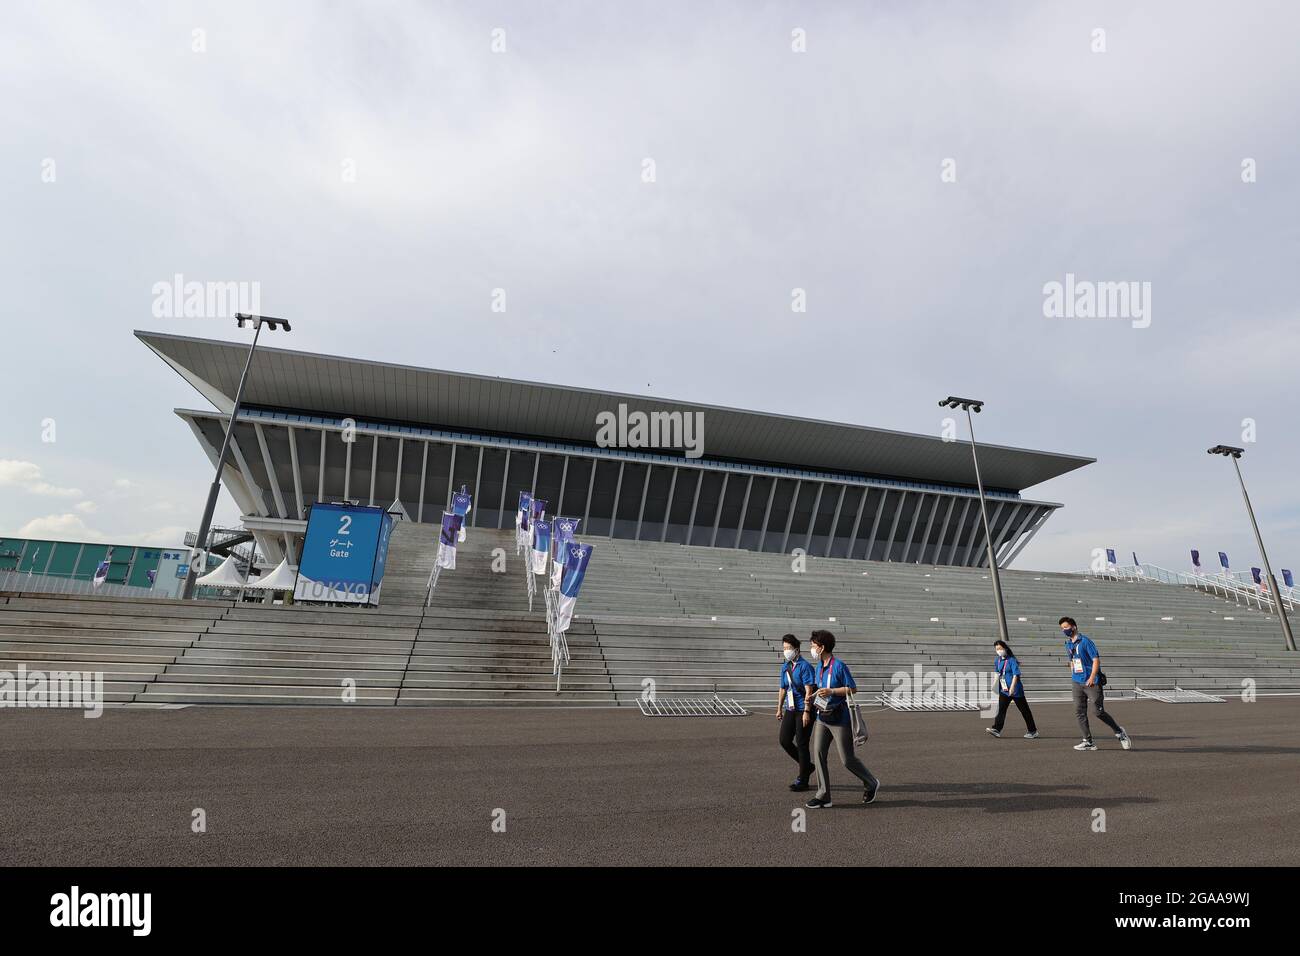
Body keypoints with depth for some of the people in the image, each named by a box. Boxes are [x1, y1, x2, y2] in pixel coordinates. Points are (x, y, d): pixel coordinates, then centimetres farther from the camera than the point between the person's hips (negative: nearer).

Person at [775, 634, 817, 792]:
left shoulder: (805, 666, -13)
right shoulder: (785, 667, 9)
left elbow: (808, 690, -17)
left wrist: (806, 711, -21)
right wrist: (779, 709, 18)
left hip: (803, 710, -7)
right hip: (790, 709, 8)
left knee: (801, 744, 0)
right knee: (784, 740, 7)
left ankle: (803, 781, 14)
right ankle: (807, 766, 28)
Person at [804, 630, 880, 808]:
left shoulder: (839, 665, -17)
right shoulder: (819, 666, 8)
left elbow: (853, 689, -16)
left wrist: (831, 691, -23)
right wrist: (813, 697, 5)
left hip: (839, 719, -7)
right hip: (822, 718, 8)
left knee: (847, 759, 2)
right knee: (818, 753, 1)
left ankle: (871, 784, 28)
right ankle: (823, 796, 9)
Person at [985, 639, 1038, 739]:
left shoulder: (1011, 660, -13)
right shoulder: (997, 661, 9)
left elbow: (1016, 675, -20)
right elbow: (997, 675, 19)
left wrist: (1012, 687, -29)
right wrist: (996, 687, 20)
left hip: (1015, 689, -6)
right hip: (1004, 690, 6)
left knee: (1024, 710, 7)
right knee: (1001, 709, -6)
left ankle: (1033, 731, 21)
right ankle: (997, 729, -12)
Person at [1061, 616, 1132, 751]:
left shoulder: (1084, 641, -12)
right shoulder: (1068, 644, 11)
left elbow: (1096, 659, -15)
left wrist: (1092, 677, -23)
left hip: (1091, 683, -7)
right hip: (1077, 683, 7)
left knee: (1099, 712, -4)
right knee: (1079, 712, 3)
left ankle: (1119, 732, 21)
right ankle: (1088, 741, 10)